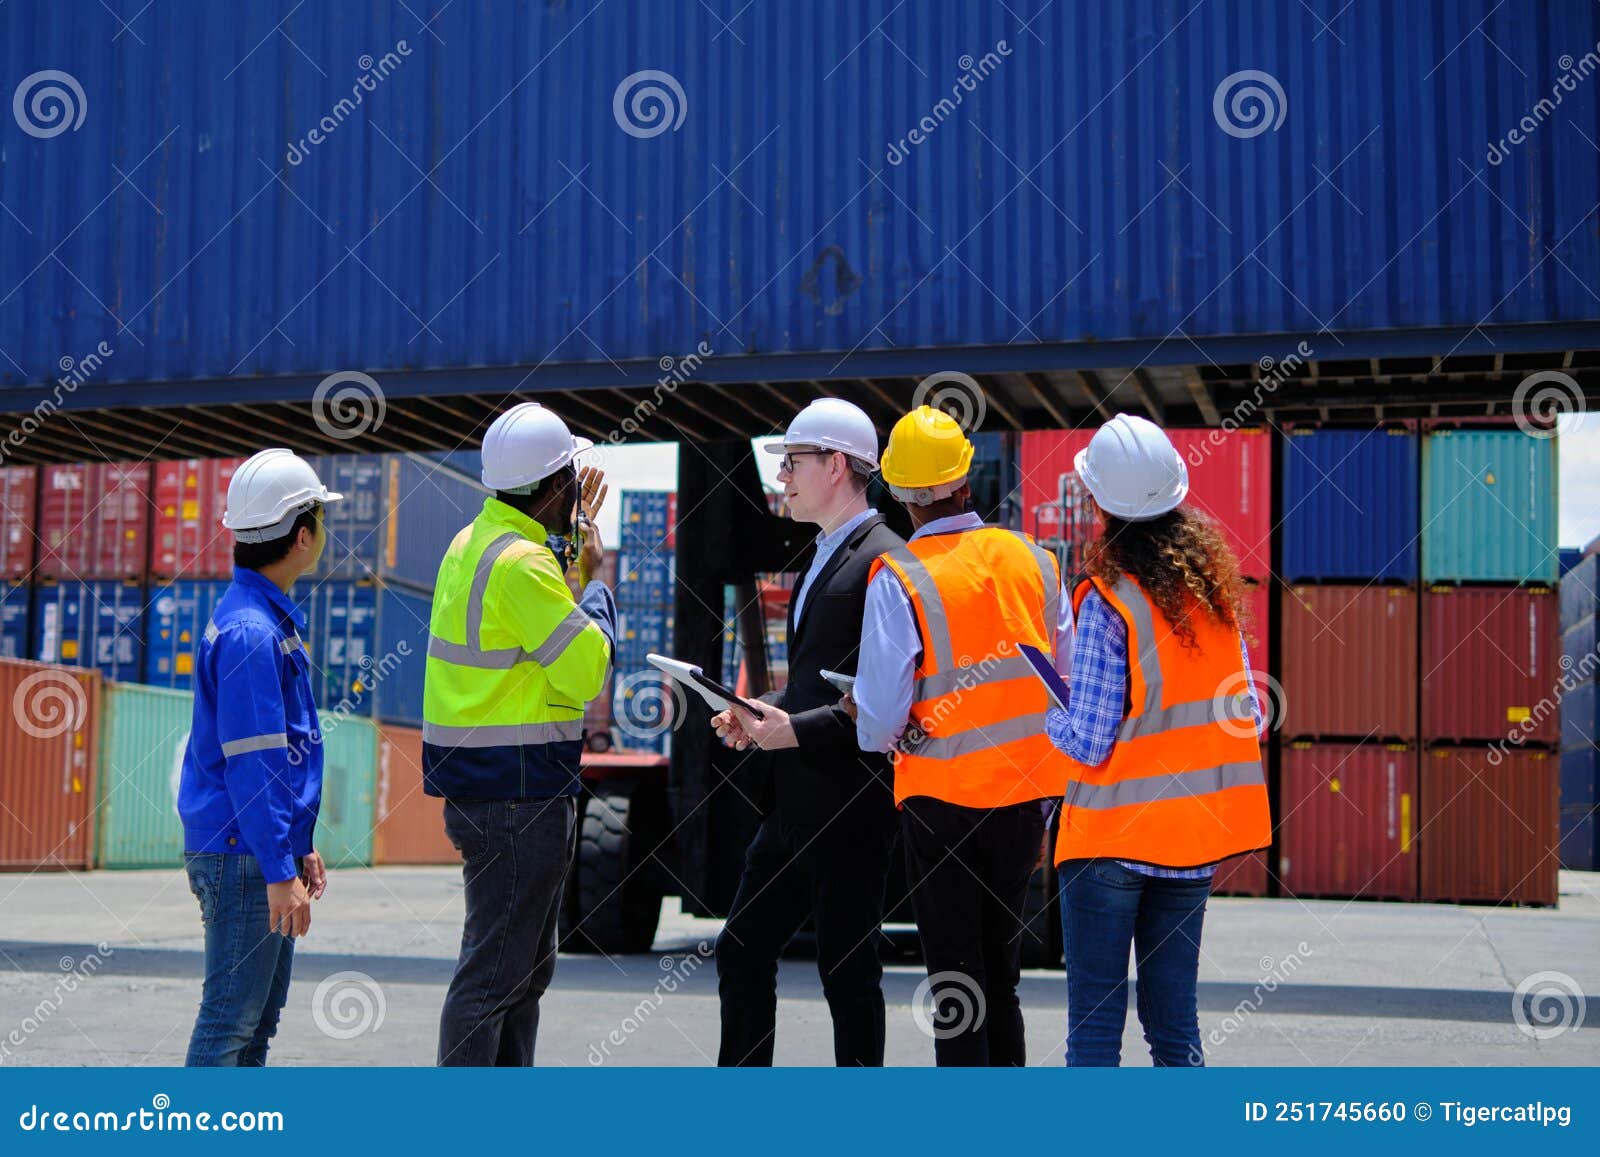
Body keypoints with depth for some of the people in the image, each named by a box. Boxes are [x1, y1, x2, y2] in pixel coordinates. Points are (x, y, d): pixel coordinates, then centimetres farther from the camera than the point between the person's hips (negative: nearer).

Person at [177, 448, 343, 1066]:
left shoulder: (270, 620, 14)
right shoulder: (248, 631, -17)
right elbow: (250, 765, -21)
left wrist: (301, 845, 21)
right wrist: (280, 871, -22)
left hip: (265, 850, 10)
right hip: (242, 854, -10)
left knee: (261, 1013, 15)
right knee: (231, 1017, -5)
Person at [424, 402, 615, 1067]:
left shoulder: (473, 544, 13)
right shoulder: (522, 562, -18)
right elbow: (587, 670, -18)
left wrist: (574, 555, 22)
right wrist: (595, 578, -5)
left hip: (481, 787, 11)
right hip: (516, 793, -11)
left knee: (528, 967, 20)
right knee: (494, 972, -5)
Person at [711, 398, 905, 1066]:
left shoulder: (885, 560, -14)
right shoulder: (824, 557, 17)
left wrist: (796, 730, -21)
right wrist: (760, 714, 6)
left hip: (851, 810, -9)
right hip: (795, 805, 10)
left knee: (847, 972, 1)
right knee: (741, 951, 12)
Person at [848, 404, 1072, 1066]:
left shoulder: (898, 577, -12)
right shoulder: (1033, 559, 1)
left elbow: (880, 715, -15)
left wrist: (875, 736, 10)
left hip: (940, 794, -4)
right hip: (1026, 789, 4)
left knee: (952, 976, 6)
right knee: (1001, 970, 18)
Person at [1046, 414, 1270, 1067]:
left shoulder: (1107, 598, -14)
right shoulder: (1214, 585, 3)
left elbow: (1088, 743, -15)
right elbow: (1248, 717, 8)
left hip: (1112, 837, -6)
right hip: (1194, 836, 6)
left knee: (1093, 1026, 2)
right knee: (1175, 1020, 13)